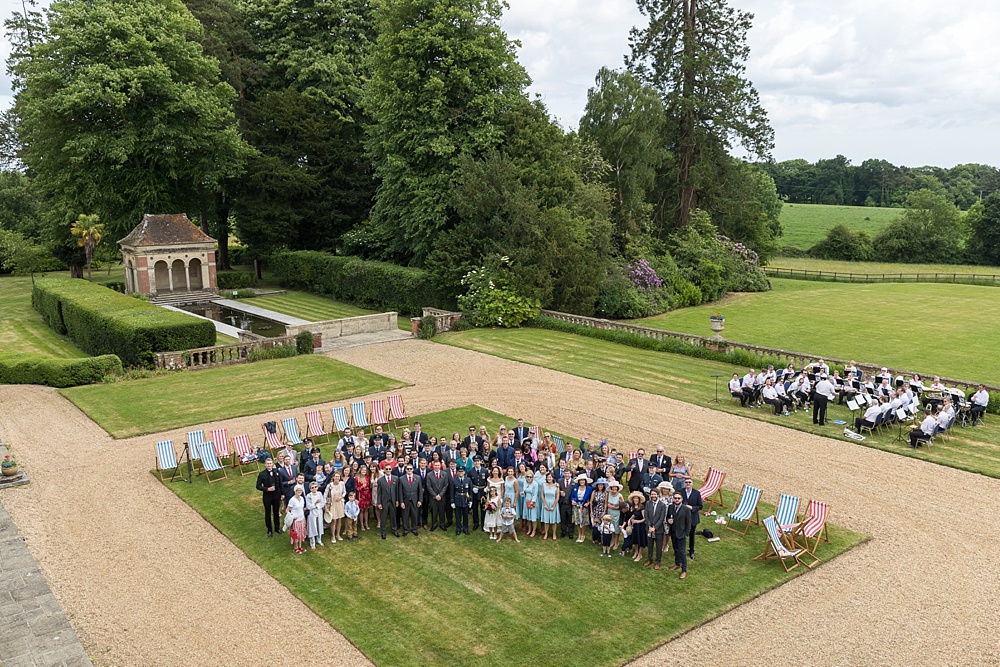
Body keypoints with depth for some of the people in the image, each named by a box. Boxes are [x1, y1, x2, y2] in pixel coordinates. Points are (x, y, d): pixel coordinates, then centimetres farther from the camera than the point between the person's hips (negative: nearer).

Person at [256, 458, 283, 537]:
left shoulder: (276, 472, -1)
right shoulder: (261, 474, -10)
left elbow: (280, 483, 4)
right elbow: (258, 486, -9)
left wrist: (282, 494, 3)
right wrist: (267, 489, -21)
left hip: (276, 495, 2)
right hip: (267, 496, -2)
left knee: (276, 512, 16)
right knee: (268, 513, 10)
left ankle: (277, 527, 32)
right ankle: (269, 530, 23)